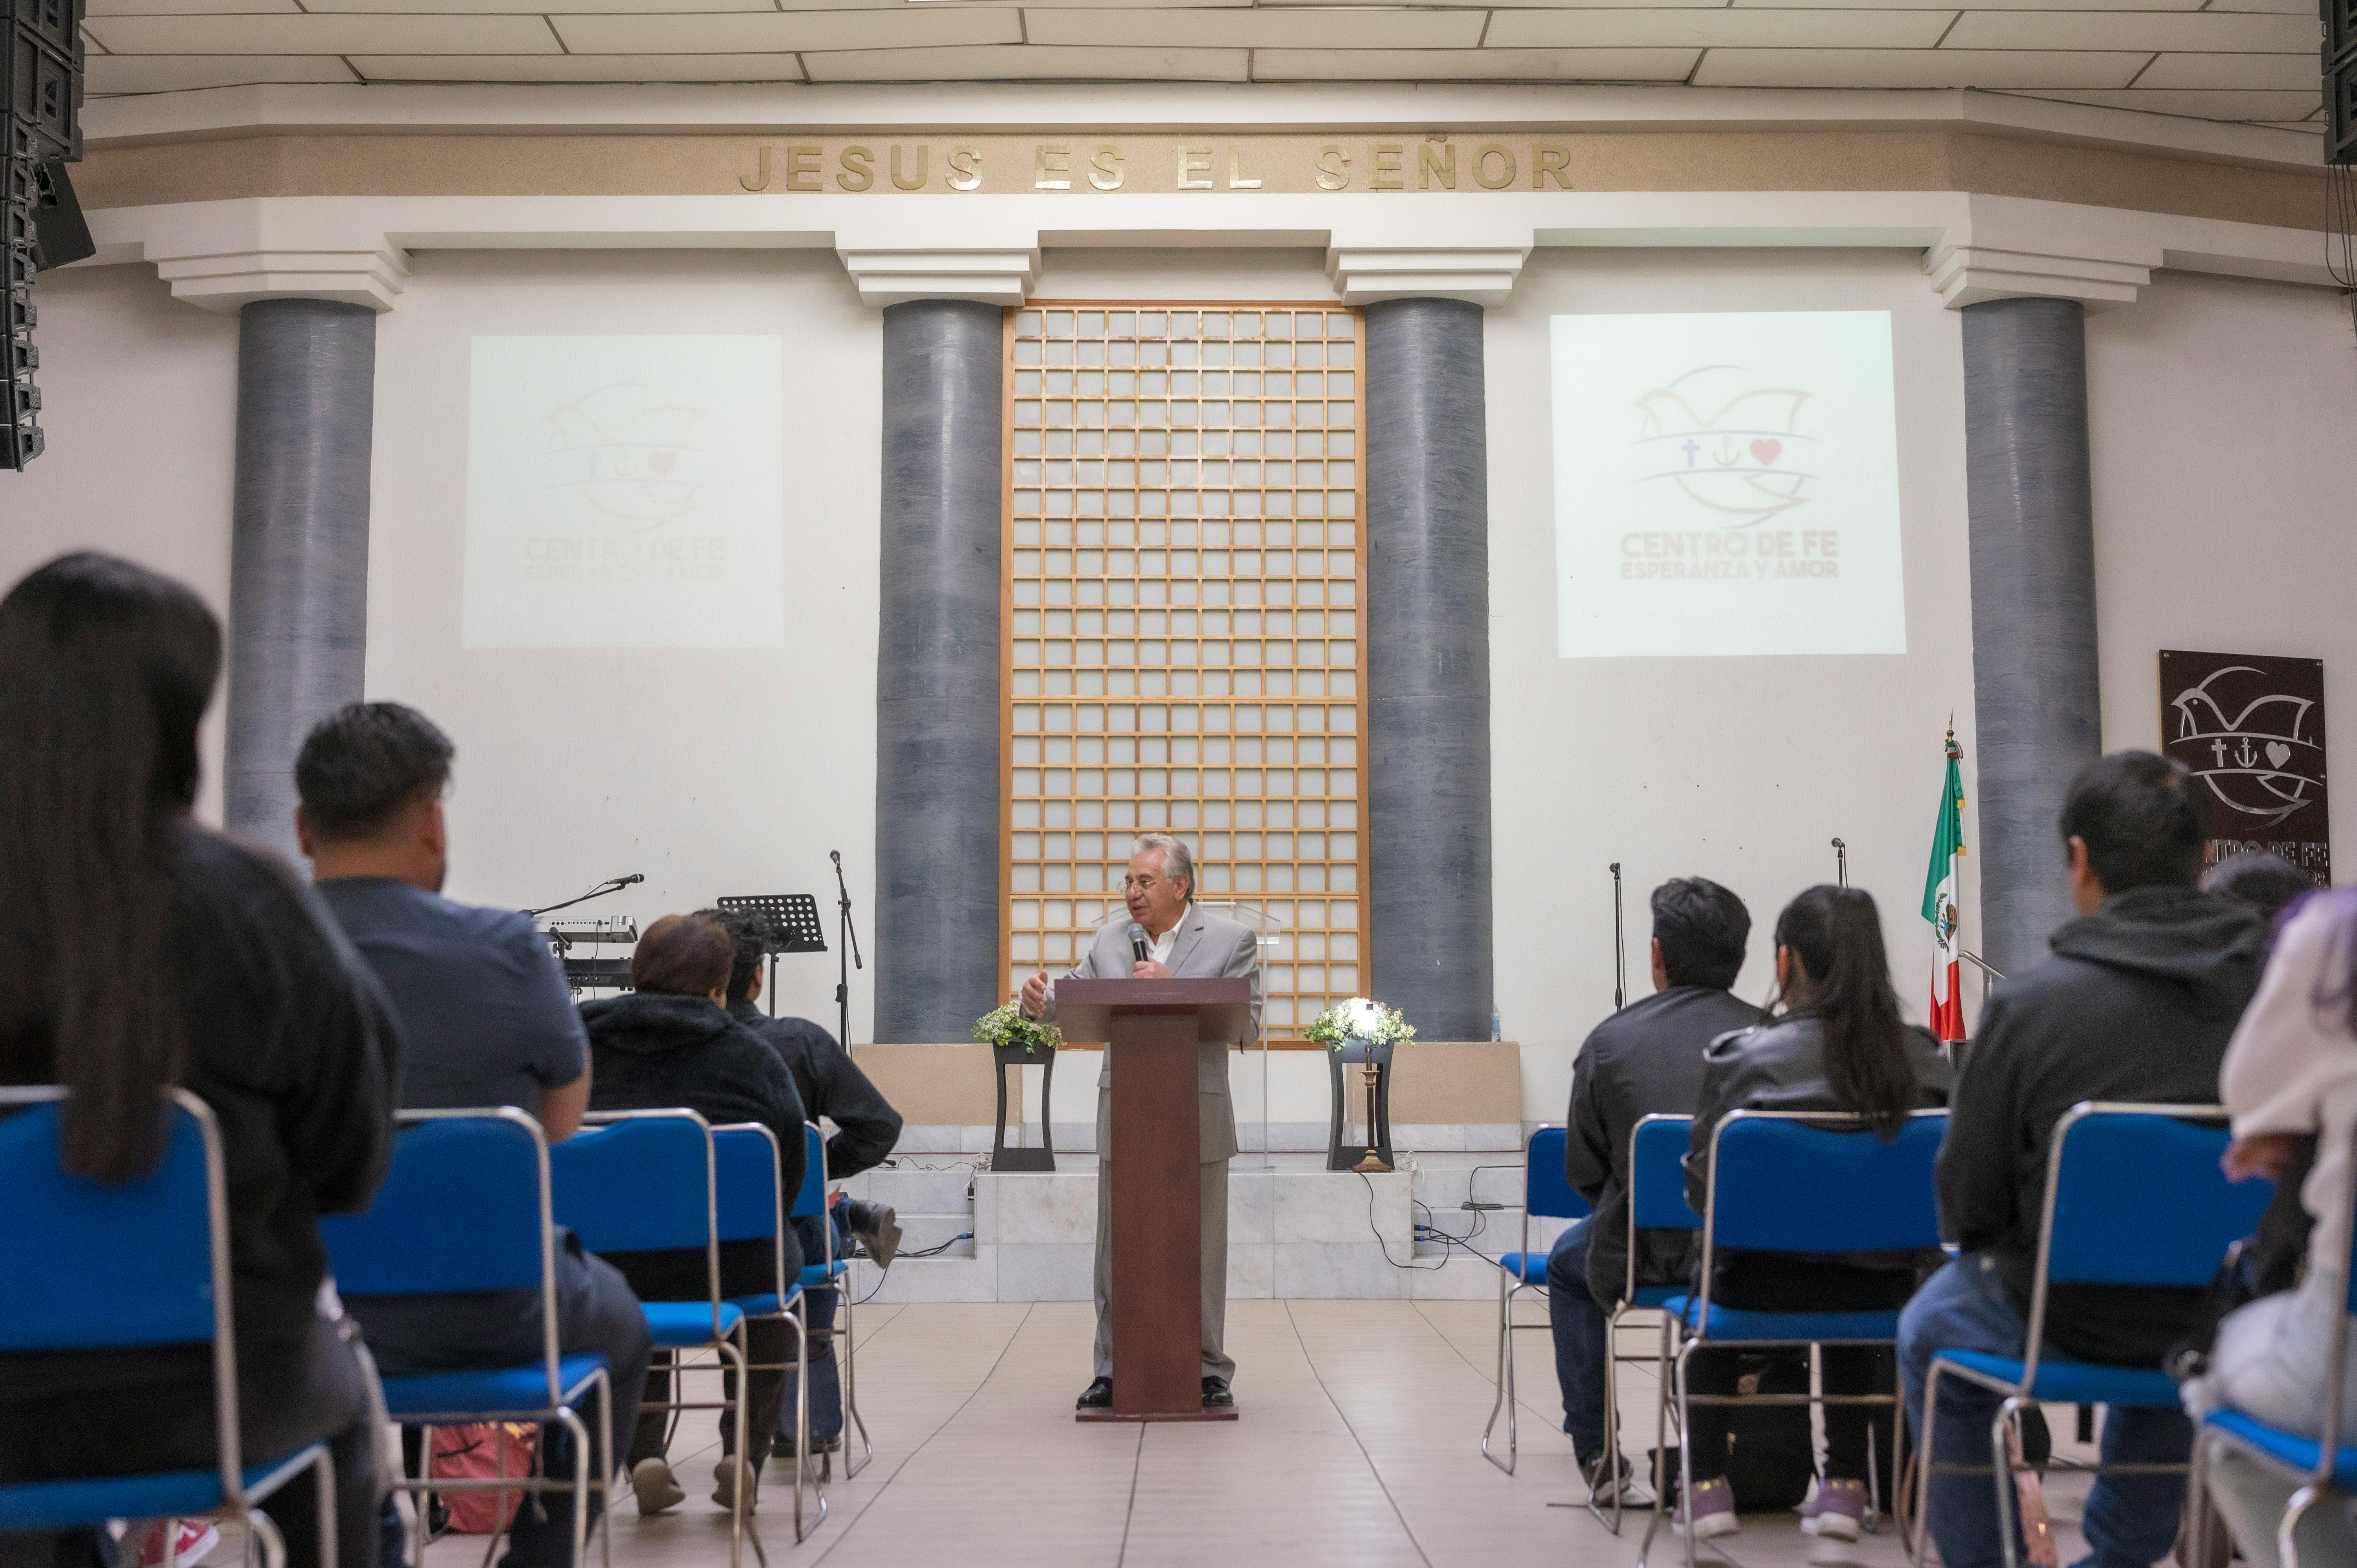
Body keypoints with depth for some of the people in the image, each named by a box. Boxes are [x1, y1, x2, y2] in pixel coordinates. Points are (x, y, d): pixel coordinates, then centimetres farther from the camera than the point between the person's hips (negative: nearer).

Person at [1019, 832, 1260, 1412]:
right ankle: (1113, 1369, 15)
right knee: (1117, 1249, 7)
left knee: (1200, 1249, 4)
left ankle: (1208, 1370, 15)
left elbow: (1247, 1023, -9)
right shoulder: (1109, 940, 11)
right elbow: (1072, 998, 14)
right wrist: (1040, 1000, -10)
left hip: (1197, 1116, -3)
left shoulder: (1231, 940, -1)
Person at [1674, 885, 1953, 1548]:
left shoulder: (1741, 1059, -15)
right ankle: (1846, 1484, 37)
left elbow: (1702, 1185, -6)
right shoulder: (1926, 1061, -6)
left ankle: (1709, 1485, 32)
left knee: (1712, 1274, 33)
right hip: (1884, 1292, 3)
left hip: (1767, 1283, -2)